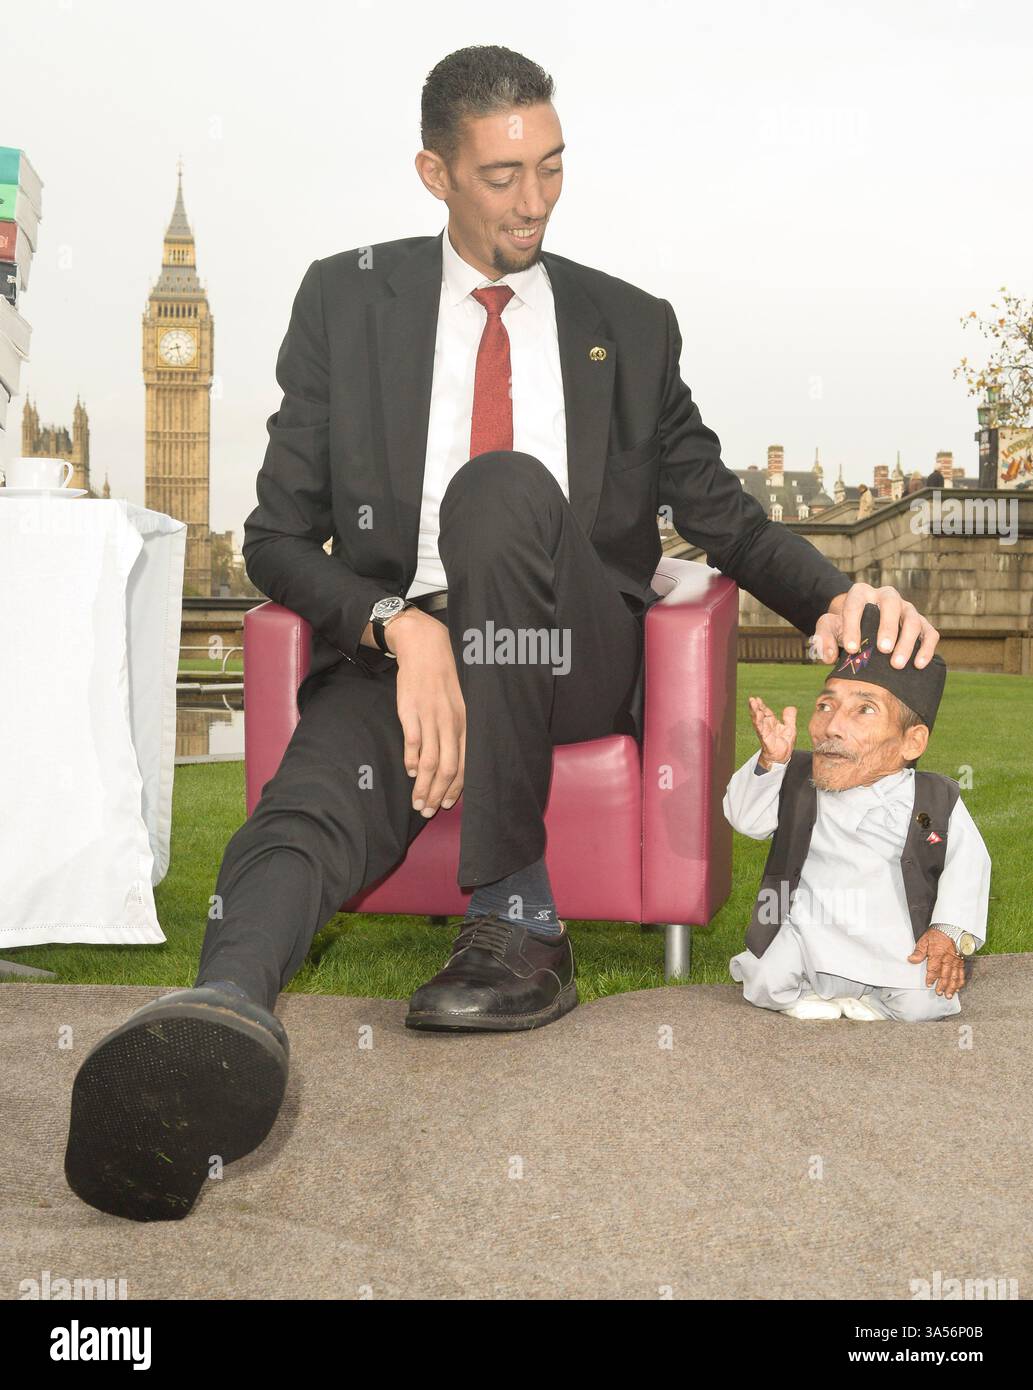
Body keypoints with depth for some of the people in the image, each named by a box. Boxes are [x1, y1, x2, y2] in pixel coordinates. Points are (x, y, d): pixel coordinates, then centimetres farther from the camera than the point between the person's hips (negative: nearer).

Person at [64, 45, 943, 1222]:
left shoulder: (629, 325, 16)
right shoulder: (346, 299, 10)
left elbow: (723, 516, 16)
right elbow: (277, 535, 3)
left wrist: (834, 596, -7)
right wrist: (402, 630, -18)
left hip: (575, 659, 1)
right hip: (391, 644, 0)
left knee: (507, 485, -32)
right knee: (310, 807, -33)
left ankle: (516, 921, -32)